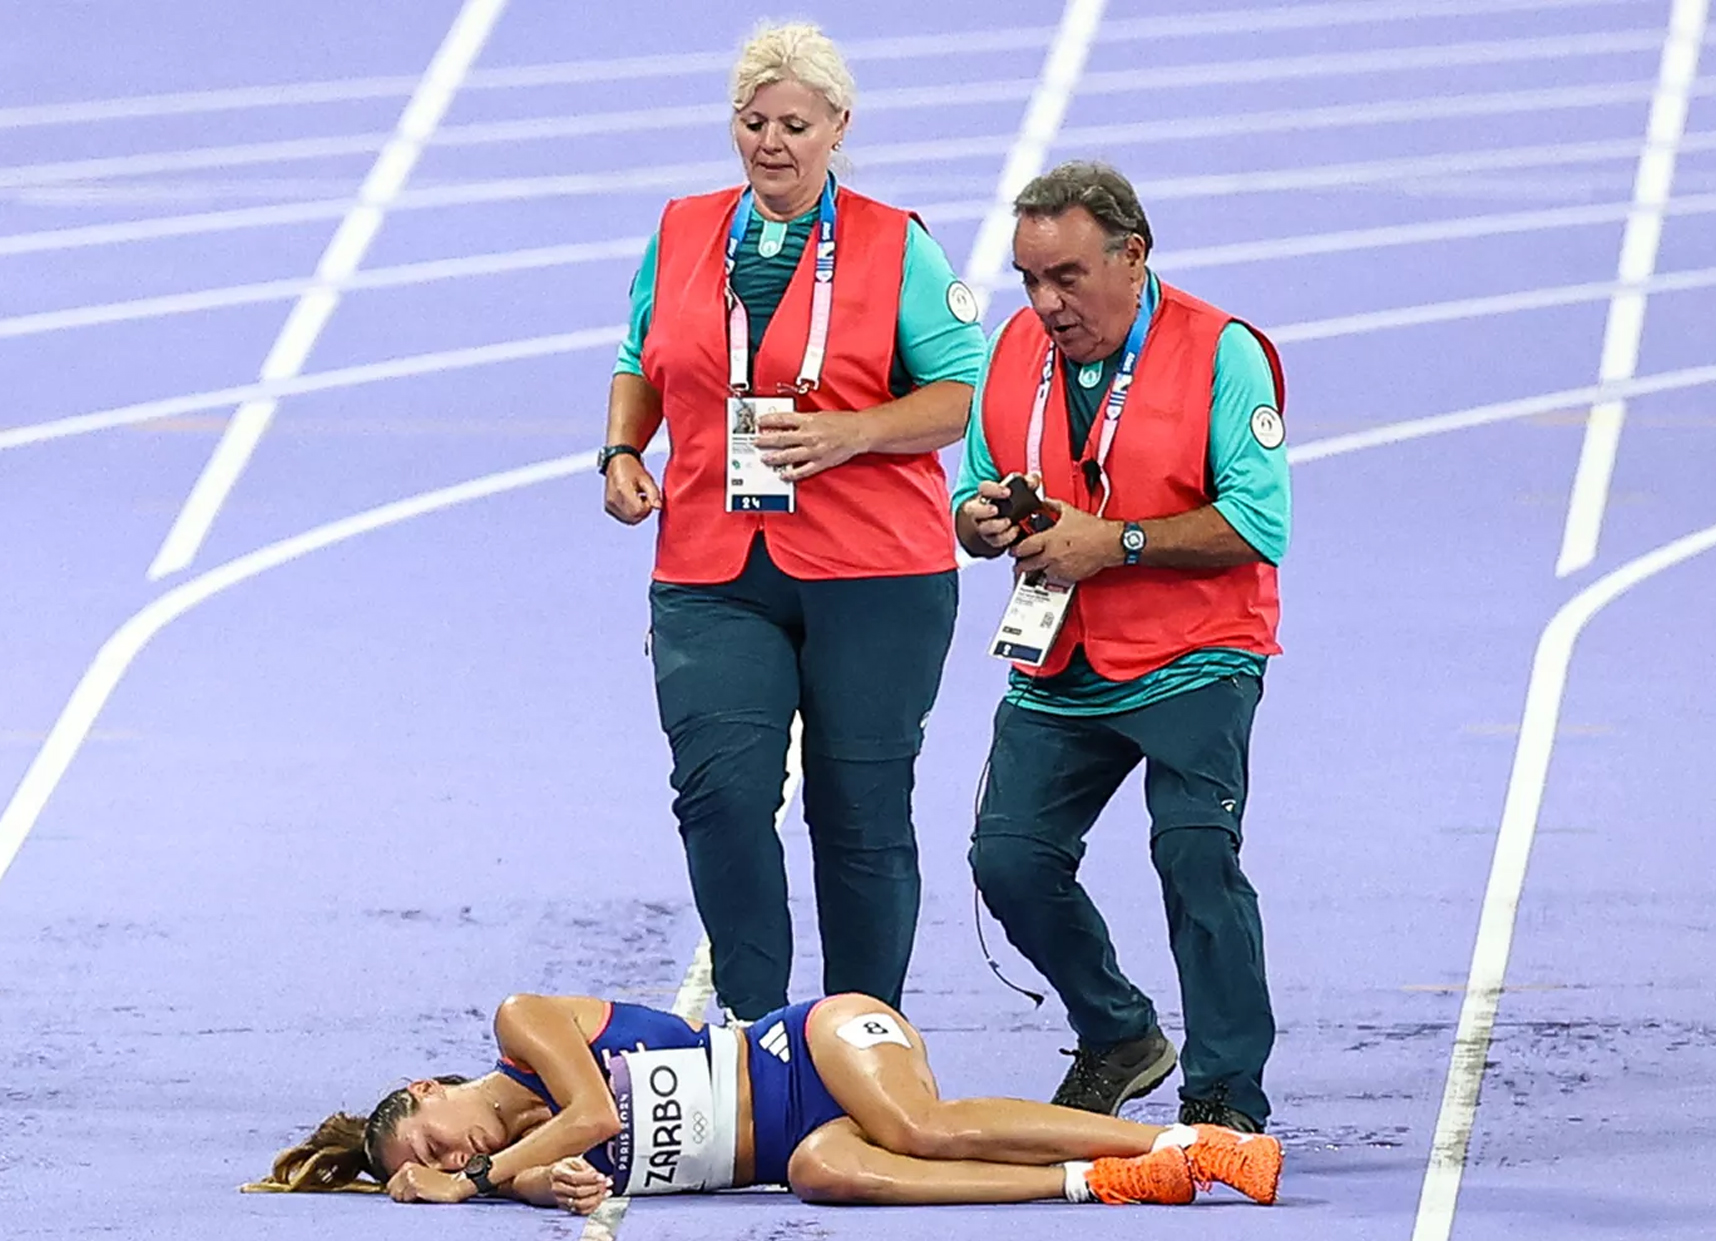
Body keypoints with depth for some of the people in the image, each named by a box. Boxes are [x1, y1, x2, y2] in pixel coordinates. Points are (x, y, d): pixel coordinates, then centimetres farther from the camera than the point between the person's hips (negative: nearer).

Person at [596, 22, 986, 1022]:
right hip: (712, 575, 2)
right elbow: (643, 364, 26)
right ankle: (754, 1029, -8)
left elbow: (967, 395, -1)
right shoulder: (682, 235, 13)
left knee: (862, 816, 2)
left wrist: (851, 432, -15)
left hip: (871, 574, -2)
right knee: (721, 790, -16)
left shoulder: (894, 247, 2)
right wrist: (623, 453, 7)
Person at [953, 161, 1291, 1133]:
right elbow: (971, 500, 16)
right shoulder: (1015, 352, 8)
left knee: (1196, 851, -20)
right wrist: (987, 521, -9)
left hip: (1191, 662, -6)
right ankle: (1119, 1036, 22)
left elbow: (1259, 524, -17)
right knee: (1010, 859, -2)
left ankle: (1228, 1097, -12)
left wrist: (1114, 543, -20)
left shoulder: (1219, 353, -10)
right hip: (1057, 672, 6)